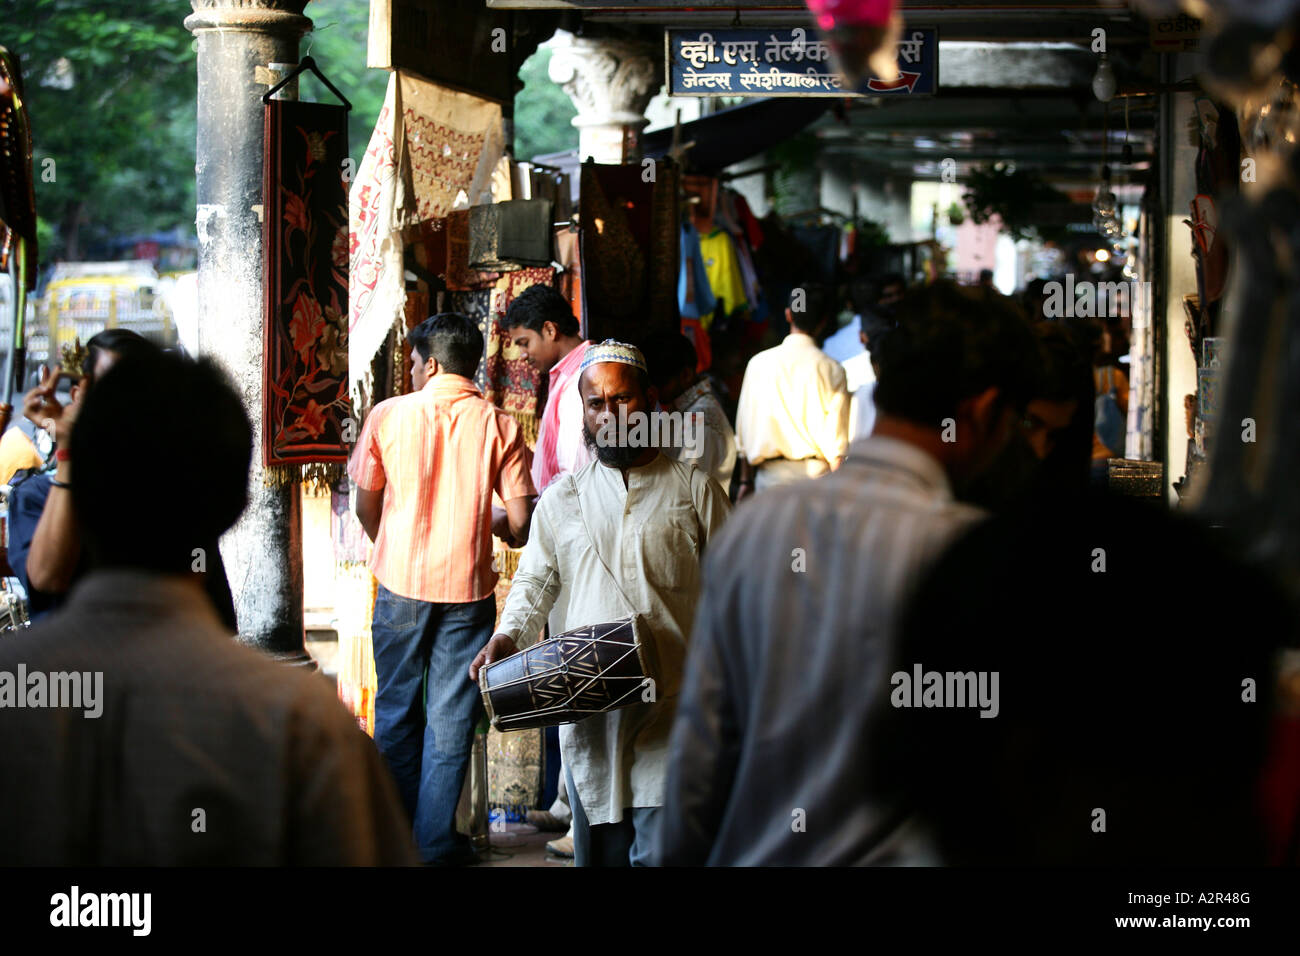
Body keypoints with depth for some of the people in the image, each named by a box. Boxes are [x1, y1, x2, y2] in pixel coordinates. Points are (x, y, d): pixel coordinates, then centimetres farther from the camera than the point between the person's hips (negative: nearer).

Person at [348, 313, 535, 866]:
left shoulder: (388, 416, -4)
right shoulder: (498, 426, -4)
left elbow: (366, 507, 4)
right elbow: (520, 522, -7)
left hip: (401, 584, 0)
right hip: (468, 588, 0)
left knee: (397, 710, 15)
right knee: (451, 717, 6)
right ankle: (436, 840, 8)